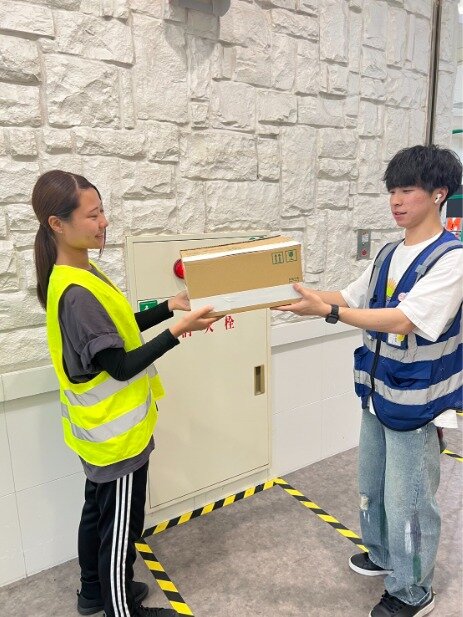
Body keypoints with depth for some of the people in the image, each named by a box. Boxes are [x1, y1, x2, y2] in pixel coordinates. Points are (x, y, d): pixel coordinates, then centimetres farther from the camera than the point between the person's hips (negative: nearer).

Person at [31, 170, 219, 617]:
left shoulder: (77, 276, 3)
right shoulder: (76, 293, -28)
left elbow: (118, 329, 10)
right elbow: (121, 366, -26)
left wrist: (169, 308, 1)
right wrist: (177, 330, -31)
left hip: (102, 428, 10)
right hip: (117, 432, -10)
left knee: (98, 511, 25)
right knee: (120, 527, 11)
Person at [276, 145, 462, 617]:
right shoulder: (388, 254, 6)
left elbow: (402, 320, -28)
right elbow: (351, 298, 9)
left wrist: (327, 311, -33)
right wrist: (303, 295, -5)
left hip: (416, 402, -7)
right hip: (377, 394, 7)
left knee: (408, 501, 9)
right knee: (371, 486, 23)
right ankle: (383, 556, 49)